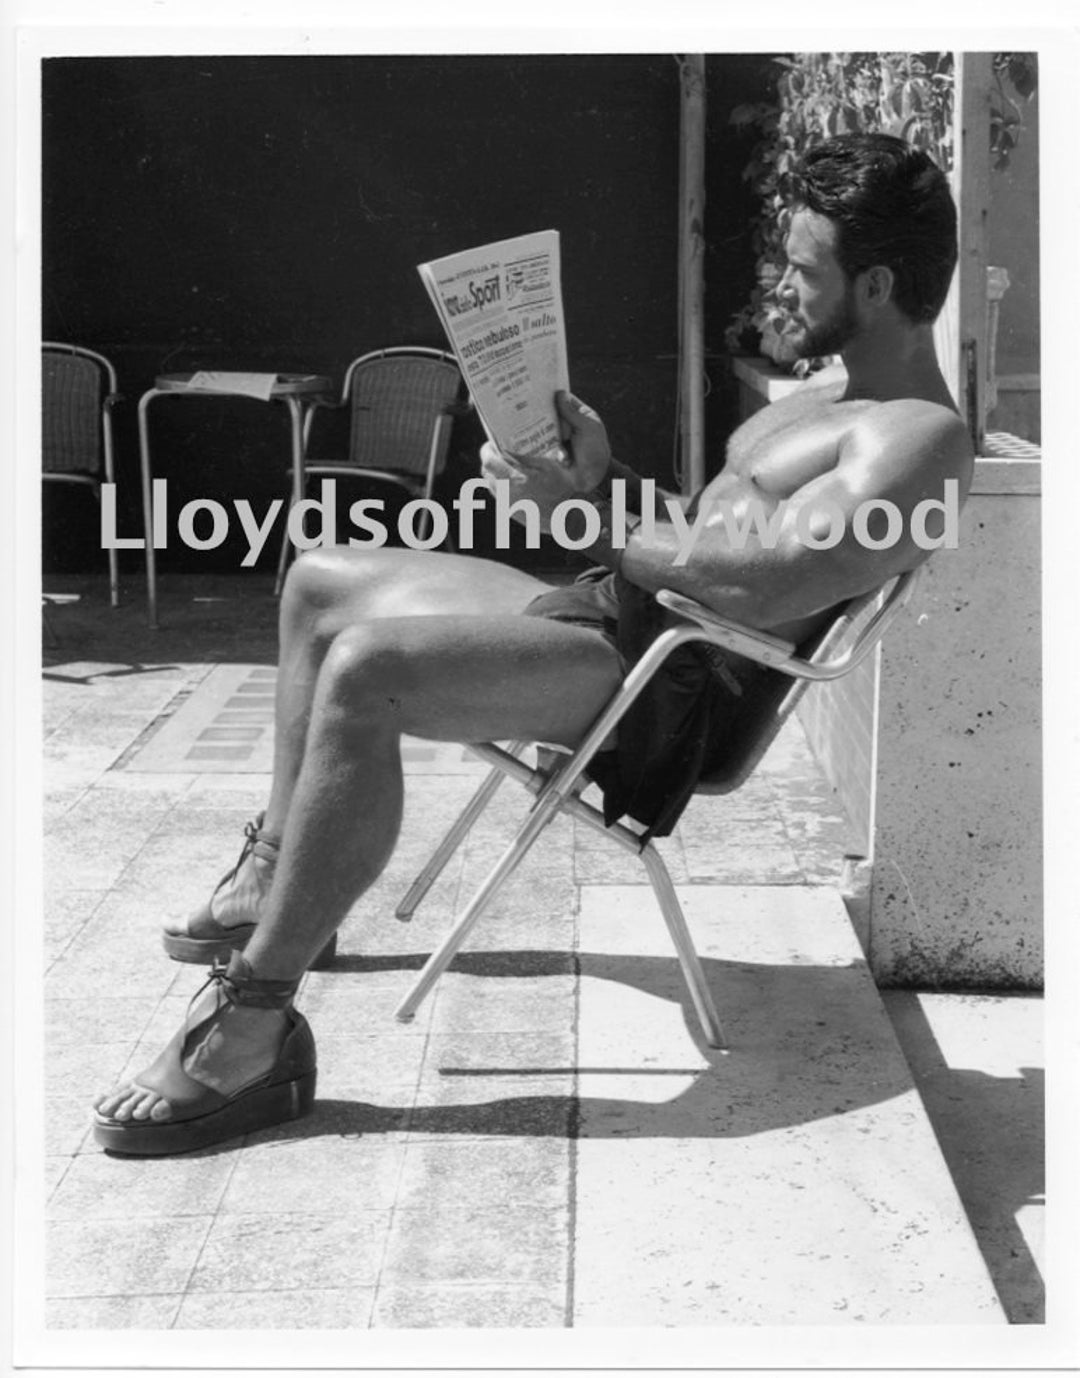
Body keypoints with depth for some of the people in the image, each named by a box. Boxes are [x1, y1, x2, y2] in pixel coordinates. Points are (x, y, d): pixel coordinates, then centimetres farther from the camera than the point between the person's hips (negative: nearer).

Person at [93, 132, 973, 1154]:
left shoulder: (920, 437, -13)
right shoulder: (826, 393, 20)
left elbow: (759, 583, -27)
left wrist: (585, 514, -16)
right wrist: (605, 480, 1)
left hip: (666, 682, -11)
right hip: (613, 610, 11)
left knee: (365, 667, -31)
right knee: (322, 580, 16)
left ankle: (255, 1023, -23)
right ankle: (280, 877, 23)